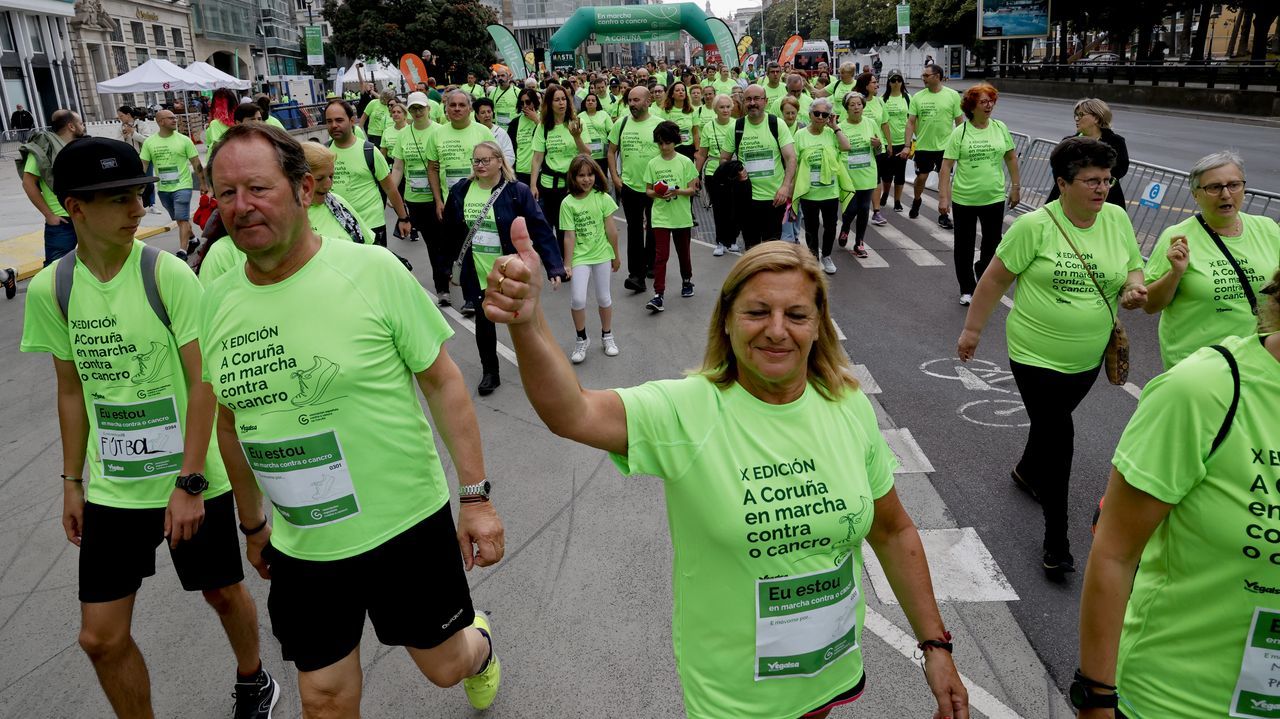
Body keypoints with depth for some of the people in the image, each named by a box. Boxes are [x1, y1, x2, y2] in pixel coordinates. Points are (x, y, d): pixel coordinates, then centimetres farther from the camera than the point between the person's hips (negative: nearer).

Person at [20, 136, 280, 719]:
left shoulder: (168, 274, -14)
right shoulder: (50, 289, -3)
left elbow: (204, 382, -14)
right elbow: (72, 390, 8)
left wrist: (190, 482, -17)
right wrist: (73, 482, 10)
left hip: (193, 479, -3)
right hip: (111, 489, 3)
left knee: (223, 594, 15)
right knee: (101, 637, 5)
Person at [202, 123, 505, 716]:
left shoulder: (372, 270, -15)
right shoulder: (216, 302, -1)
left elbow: (442, 381, -9)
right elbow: (231, 423, 12)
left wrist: (476, 496, -9)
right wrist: (253, 525, 19)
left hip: (405, 523, -3)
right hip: (300, 547, 4)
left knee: (444, 666, 16)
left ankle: (477, 642, 51)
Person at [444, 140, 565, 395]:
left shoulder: (517, 191, -13)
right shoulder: (460, 190, -1)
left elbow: (541, 229, -15)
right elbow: (450, 230, 11)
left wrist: (554, 266, -21)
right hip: (477, 272, 3)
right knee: (483, 322, 9)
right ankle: (489, 372, 25)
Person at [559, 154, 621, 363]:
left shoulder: (603, 198, -5)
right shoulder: (568, 203, -8)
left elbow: (611, 229, 0)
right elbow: (569, 236, -8)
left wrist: (616, 255, 6)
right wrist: (567, 264, -9)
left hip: (601, 254, 1)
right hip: (579, 257, -1)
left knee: (603, 298, 12)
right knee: (577, 300, -10)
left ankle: (607, 336, 32)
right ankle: (581, 340, 11)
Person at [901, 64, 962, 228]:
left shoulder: (952, 95, -4)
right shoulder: (918, 97, 0)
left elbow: (959, 121, 0)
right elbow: (911, 122, 0)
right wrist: (907, 146, -6)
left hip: (944, 146, -1)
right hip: (923, 146, 1)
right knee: (921, 177, 10)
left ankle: (943, 215, 12)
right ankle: (916, 201, 40)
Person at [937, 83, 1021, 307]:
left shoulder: (1000, 128, 2)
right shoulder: (960, 132, -7)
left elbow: (1011, 158, 11)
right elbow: (946, 166, -9)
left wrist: (1016, 187, 10)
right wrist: (943, 197, -14)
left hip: (994, 197, 2)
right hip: (964, 199, -2)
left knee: (992, 243, 10)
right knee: (964, 246, 9)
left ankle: (982, 269, 36)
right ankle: (967, 289, 24)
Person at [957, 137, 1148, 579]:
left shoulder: (1118, 220, -2)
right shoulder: (1035, 225, -16)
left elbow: (1133, 270, 11)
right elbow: (995, 279, -9)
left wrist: (1134, 288, -13)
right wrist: (972, 330, -5)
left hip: (1088, 359, 5)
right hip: (1036, 356, -5)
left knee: (1051, 425, 23)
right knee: (1057, 438, -6)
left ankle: (1026, 472, 55)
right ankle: (1056, 539, 6)